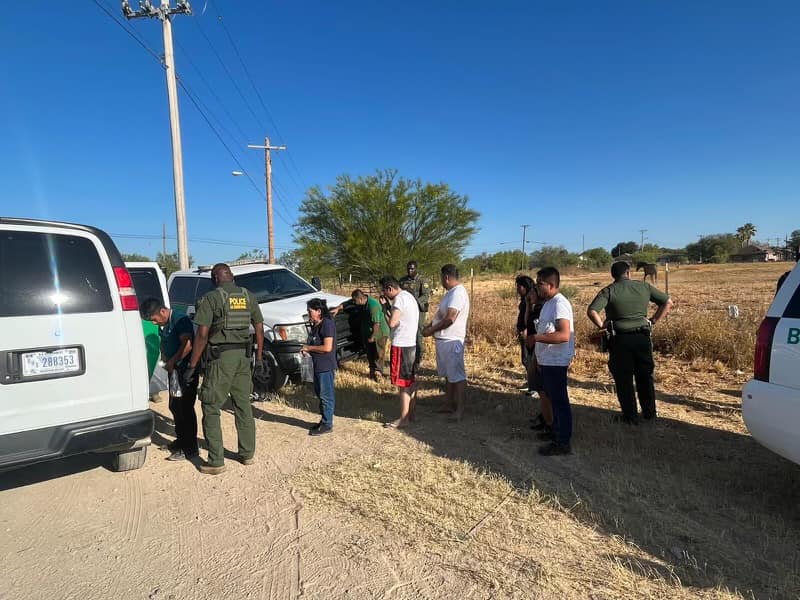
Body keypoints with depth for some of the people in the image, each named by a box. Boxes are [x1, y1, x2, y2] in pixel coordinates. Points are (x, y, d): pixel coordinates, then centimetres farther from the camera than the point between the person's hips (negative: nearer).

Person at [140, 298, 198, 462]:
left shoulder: (180, 320, -18)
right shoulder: (163, 325, 11)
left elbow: (187, 345, -27)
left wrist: (172, 362, -20)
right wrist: (164, 360, 4)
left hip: (187, 370, -10)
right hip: (174, 371, 10)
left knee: (185, 408, -6)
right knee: (174, 406, 17)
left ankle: (190, 449, 2)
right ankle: (180, 440, 33)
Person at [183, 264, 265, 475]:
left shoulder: (210, 298, -8)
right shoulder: (248, 296, 8)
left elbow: (202, 335, -13)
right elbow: (259, 328, 9)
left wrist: (192, 366, -7)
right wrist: (259, 358, 16)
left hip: (219, 357, -5)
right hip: (243, 355, 6)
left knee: (211, 409, 4)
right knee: (244, 406, 14)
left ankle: (216, 462, 5)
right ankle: (248, 454, 24)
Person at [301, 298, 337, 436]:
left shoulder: (327, 324, -18)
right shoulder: (315, 325, 12)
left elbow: (327, 347, -23)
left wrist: (309, 348, -14)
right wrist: (307, 349, 5)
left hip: (326, 366, -10)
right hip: (318, 365, 10)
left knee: (326, 395, -1)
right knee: (319, 393, 17)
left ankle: (327, 424, 8)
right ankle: (324, 420, 29)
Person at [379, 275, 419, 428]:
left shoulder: (399, 298, -16)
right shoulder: (408, 296, 15)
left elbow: (392, 323, -21)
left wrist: (384, 307, -8)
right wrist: (389, 305, 8)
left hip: (401, 345, -10)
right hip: (411, 344, 10)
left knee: (403, 383, -2)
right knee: (411, 381, 15)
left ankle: (403, 419, 5)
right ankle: (412, 413, 24)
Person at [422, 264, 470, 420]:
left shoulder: (458, 293, -19)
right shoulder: (451, 292, 14)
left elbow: (450, 319, -26)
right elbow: (441, 314, 22)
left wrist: (431, 330, -17)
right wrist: (429, 325, 10)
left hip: (451, 341, -11)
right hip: (443, 339, 11)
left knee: (457, 375, -4)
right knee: (448, 374, 18)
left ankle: (460, 409, 3)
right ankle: (449, 405, 30)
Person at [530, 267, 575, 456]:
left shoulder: (559, 303, -19)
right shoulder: (548, 303, 13)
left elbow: (564, 335, -29)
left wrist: (537, 337, -25)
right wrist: (539, 360, 22)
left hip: (556, 362, -10)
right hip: (547, 361, 10)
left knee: (560, 401, -1)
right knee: (553, 398, 21)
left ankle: (563, 442, 8)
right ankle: (557, 431, 36)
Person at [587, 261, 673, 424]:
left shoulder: (608, 291, -6)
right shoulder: (644, 287, 4)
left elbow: (592, 311, -21)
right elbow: (668, 303, 7)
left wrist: (602, 326, -7)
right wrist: (654, 320, 8)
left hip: (620, 340, -3)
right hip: (643, 336, 3)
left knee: (624, 380, 9)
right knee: (645, 377, 19)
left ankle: (631, 416, 17)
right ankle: (650, 412, 30)